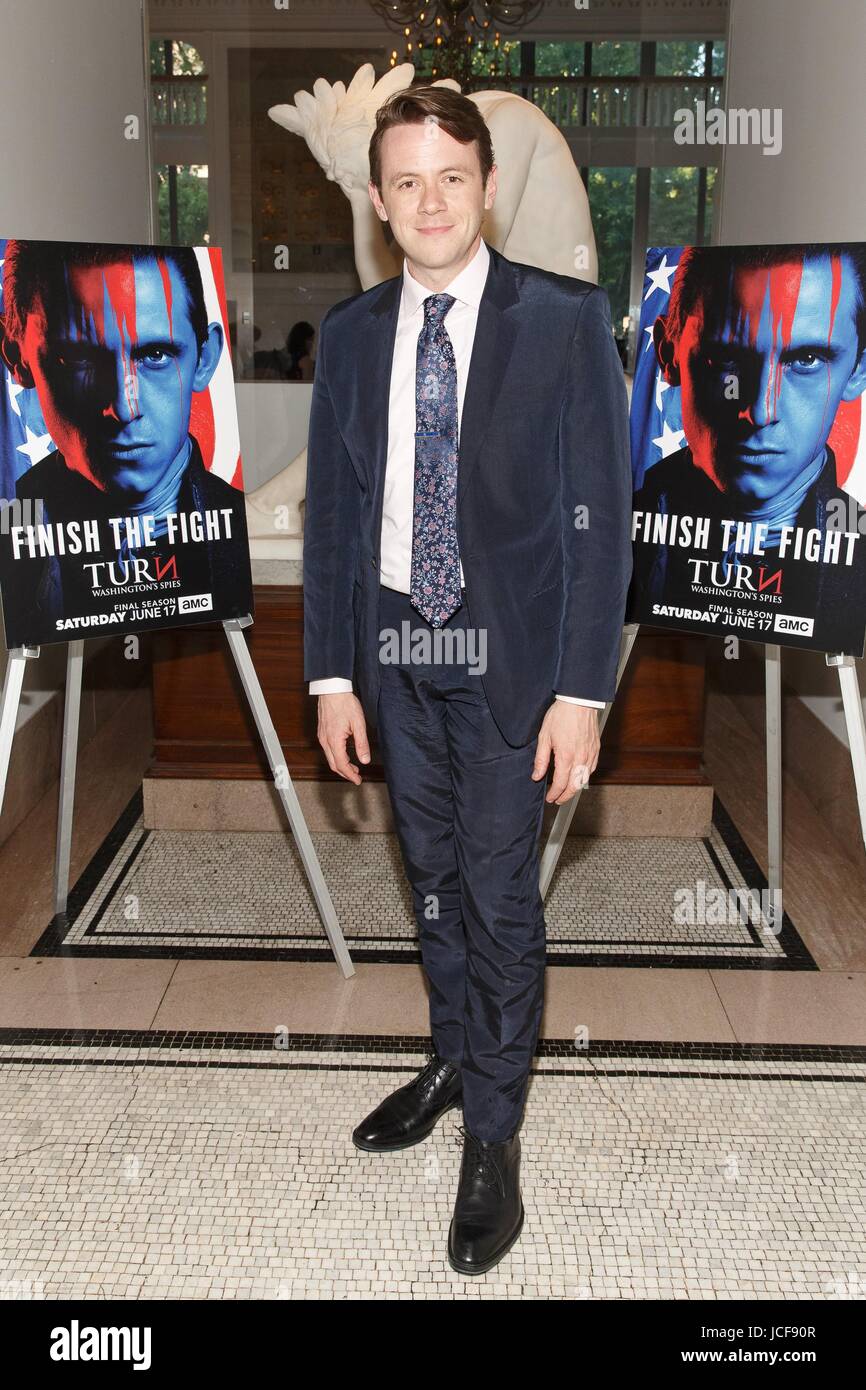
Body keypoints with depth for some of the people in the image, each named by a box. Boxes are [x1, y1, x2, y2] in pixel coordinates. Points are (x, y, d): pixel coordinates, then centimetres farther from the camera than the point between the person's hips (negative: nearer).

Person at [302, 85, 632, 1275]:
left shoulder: (566, 320, -7)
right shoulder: (350, 334, 4)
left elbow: (600, 516, -9)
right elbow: (330, 510, 6)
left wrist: (581, 691, -14)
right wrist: (333, 674, 2)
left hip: (510, 649, -4)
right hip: (394, 648, 4)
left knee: (500, 893, 3)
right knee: (432, 875, 18)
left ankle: (493, 1133, 22)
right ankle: (455, 1057, 40)